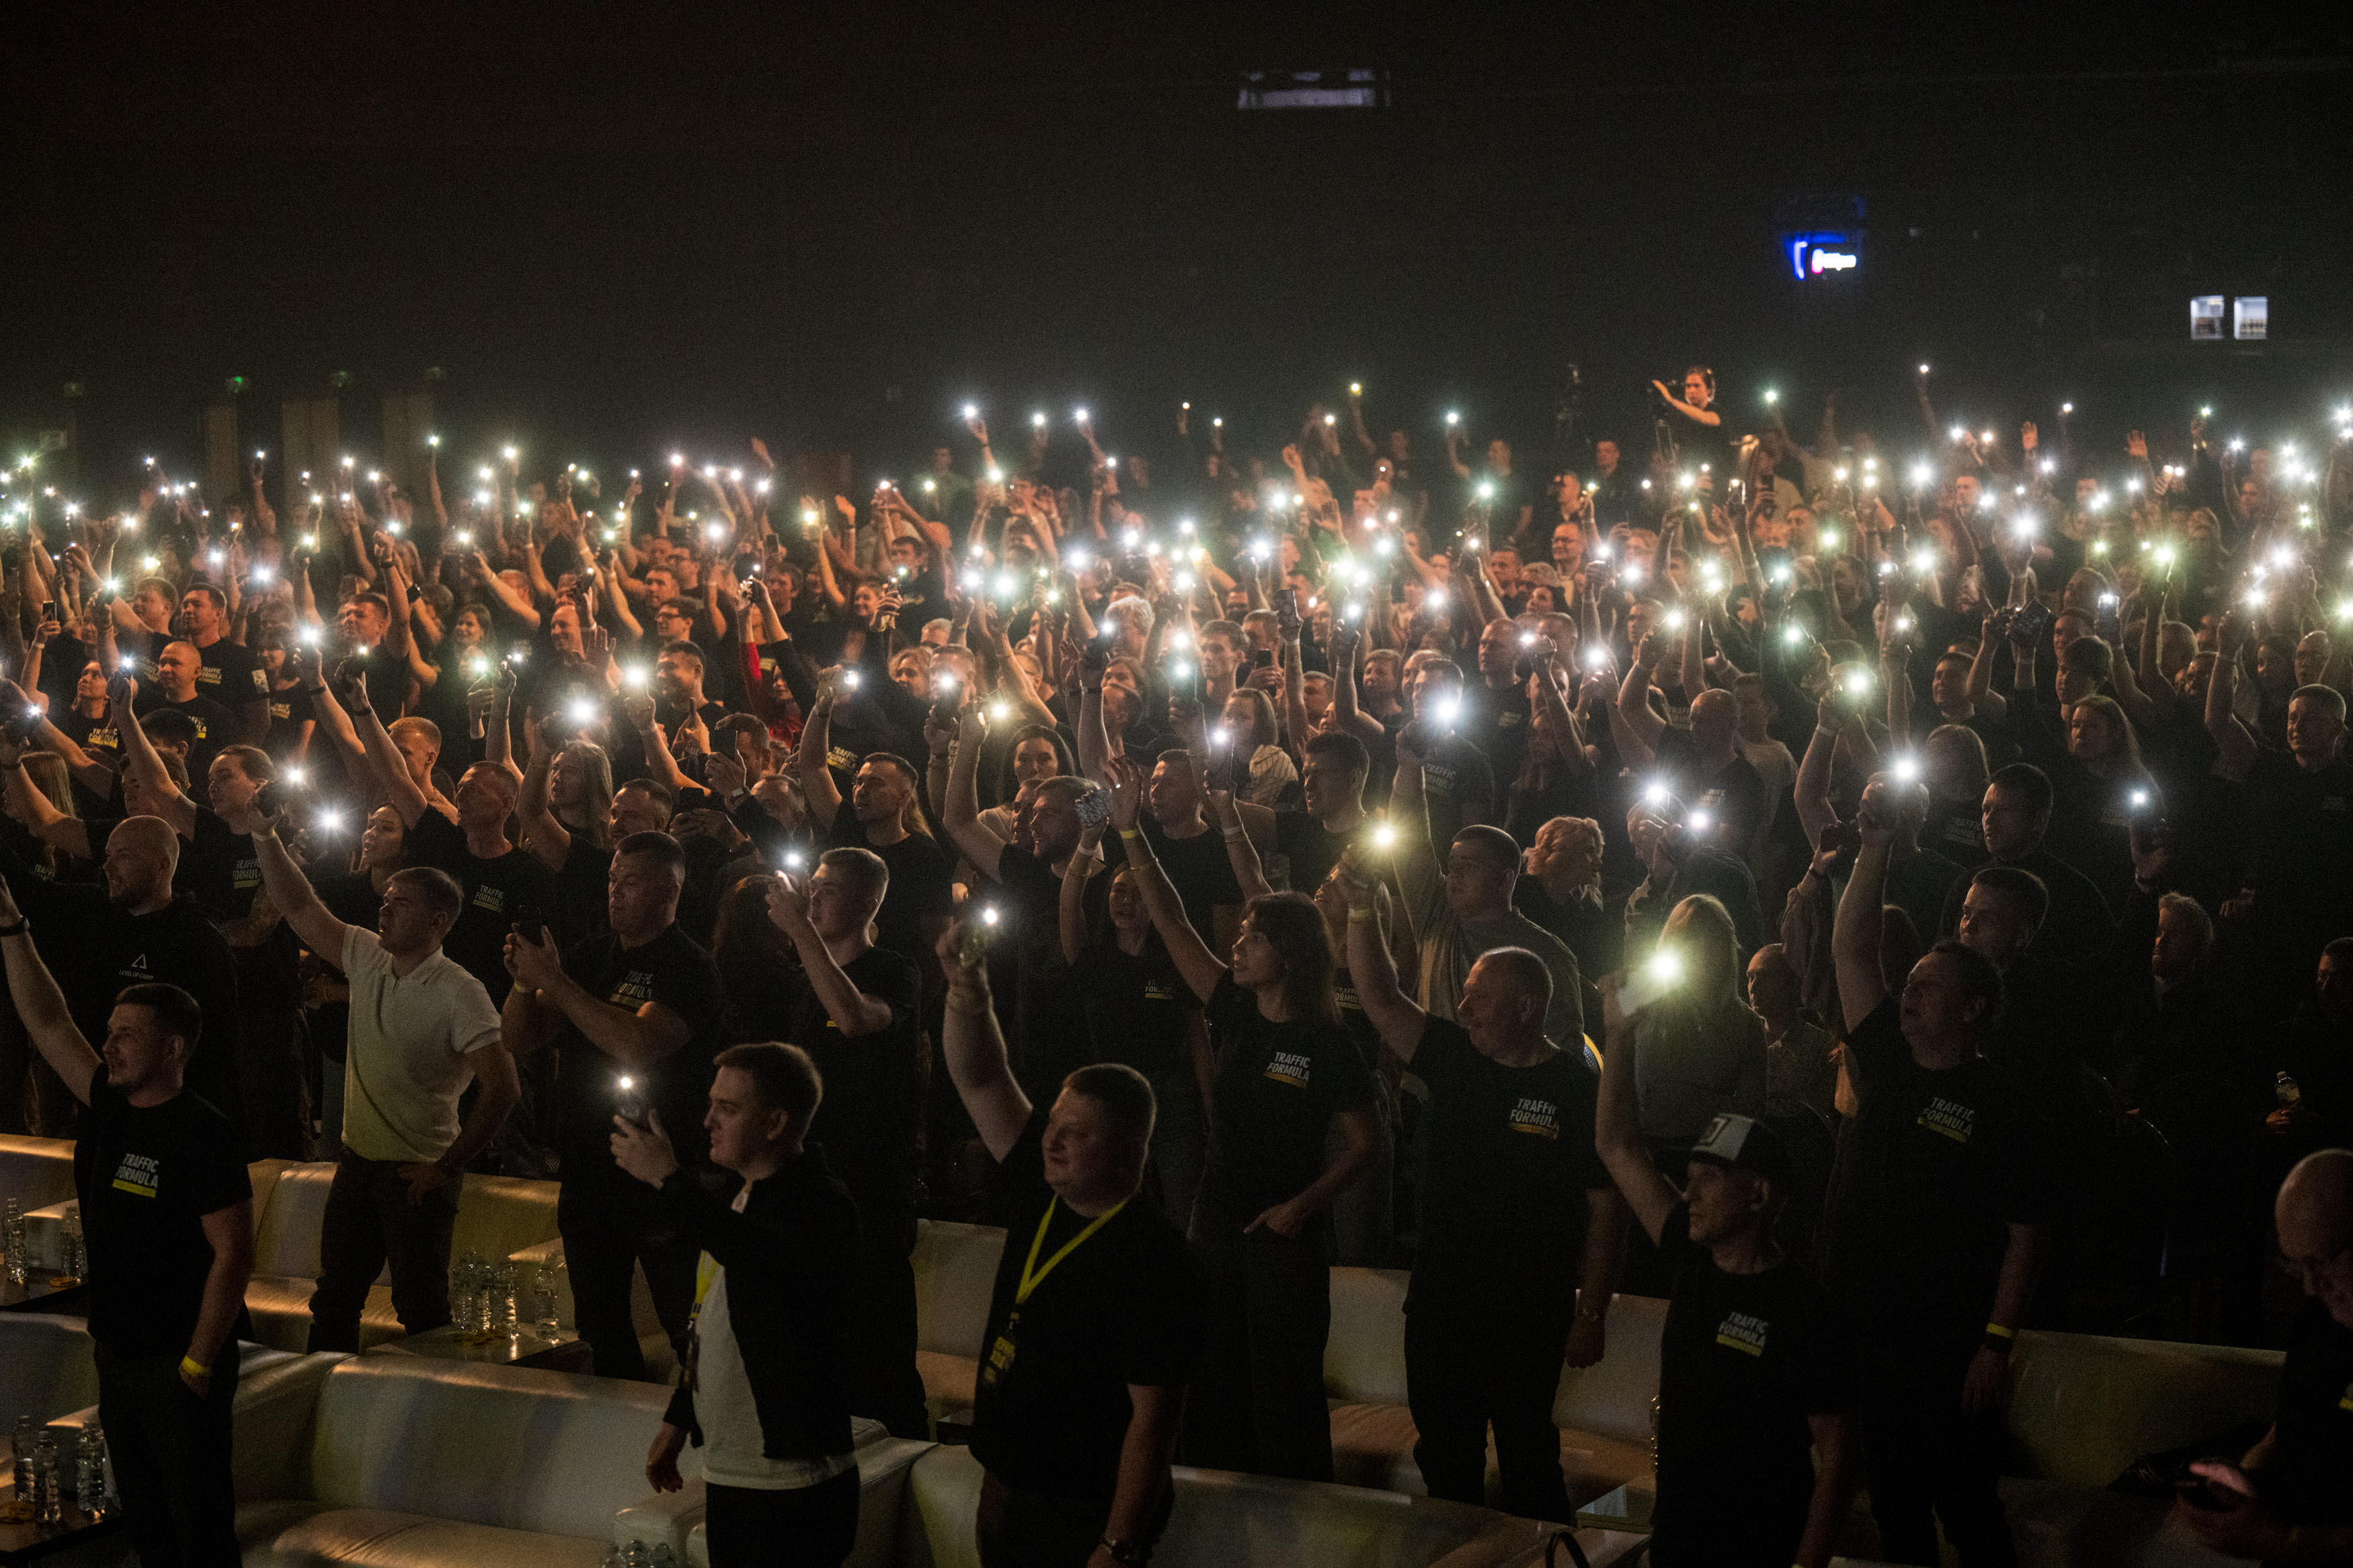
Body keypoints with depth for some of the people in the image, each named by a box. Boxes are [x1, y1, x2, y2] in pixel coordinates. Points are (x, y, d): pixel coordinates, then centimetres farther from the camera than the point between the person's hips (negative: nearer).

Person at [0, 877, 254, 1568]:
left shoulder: (205, 1137, -18)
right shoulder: (109, 1107, 4)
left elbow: (233, 1256, -19)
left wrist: (197, 1364, -19)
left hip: (182, 1361, -8)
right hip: (118, 1350, 8)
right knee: (141, 1511, 17)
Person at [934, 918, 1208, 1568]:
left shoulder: (1153, 1263, -21)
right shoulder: (1041, 1195, 1)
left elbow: (1154, 1417, -23)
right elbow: (980, 1079, 4)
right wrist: (968, 993, -14)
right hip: (1002, 1491, 8)